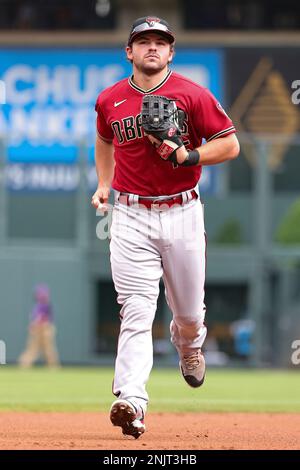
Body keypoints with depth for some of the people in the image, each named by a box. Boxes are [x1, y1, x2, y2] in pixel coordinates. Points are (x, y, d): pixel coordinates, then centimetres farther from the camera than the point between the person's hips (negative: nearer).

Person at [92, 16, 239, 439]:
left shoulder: (193, 95, -4)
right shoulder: (109, 101, 6)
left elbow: (230, 145, -3)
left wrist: (187, 156, -17)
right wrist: (104, 183, 14)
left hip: (182, 214, 0)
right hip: (131, 217, 0)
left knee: (190, 311, 12)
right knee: (136, 312, -13)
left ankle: (188, 344, 49)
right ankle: (131, 402, -22)